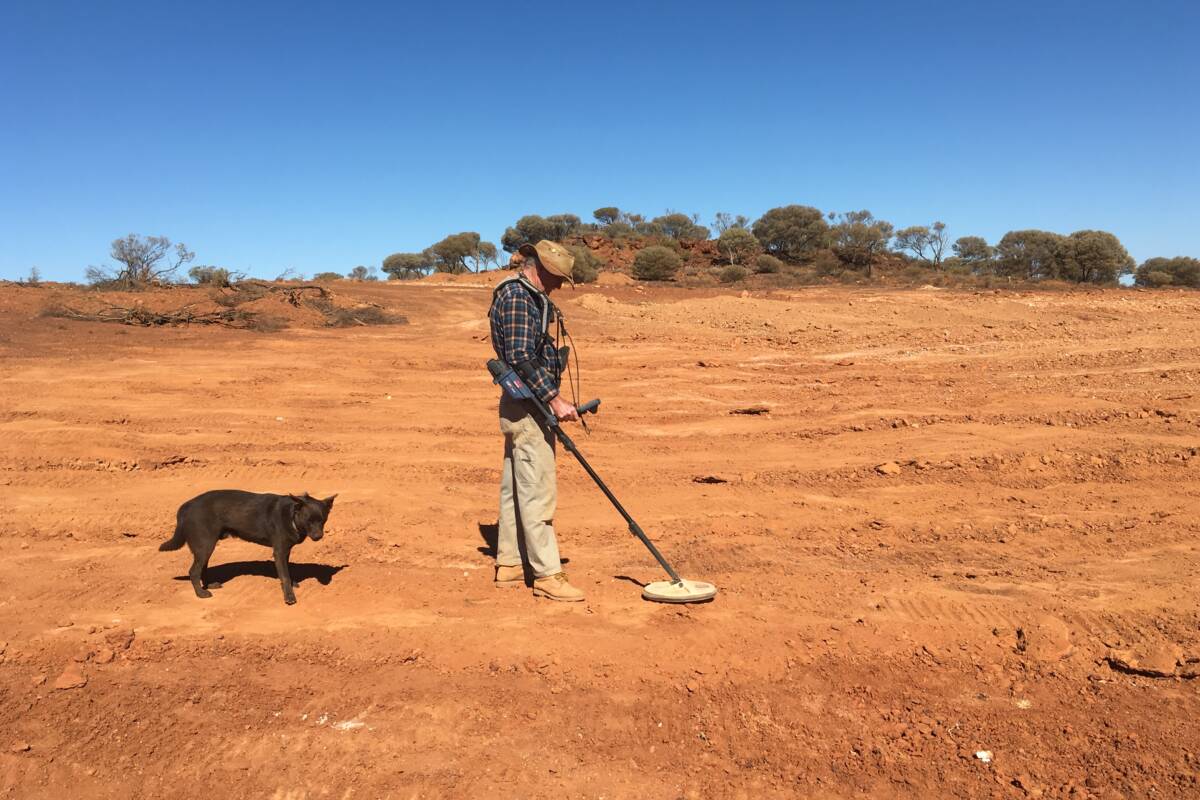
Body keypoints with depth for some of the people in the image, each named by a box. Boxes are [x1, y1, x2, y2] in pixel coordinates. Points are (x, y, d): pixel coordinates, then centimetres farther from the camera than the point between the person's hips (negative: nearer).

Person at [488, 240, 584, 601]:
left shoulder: (530, 296, 19)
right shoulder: (517, 296, -14)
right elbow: (521, 358, -23)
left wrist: (551, 401, 25)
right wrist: (555, 400, -24)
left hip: (525, 406, 11)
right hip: (527, 406, -11)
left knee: (515, 488, 13)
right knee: (538, 492, -7)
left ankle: (509, 565, 21)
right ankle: (547, 574, -2)